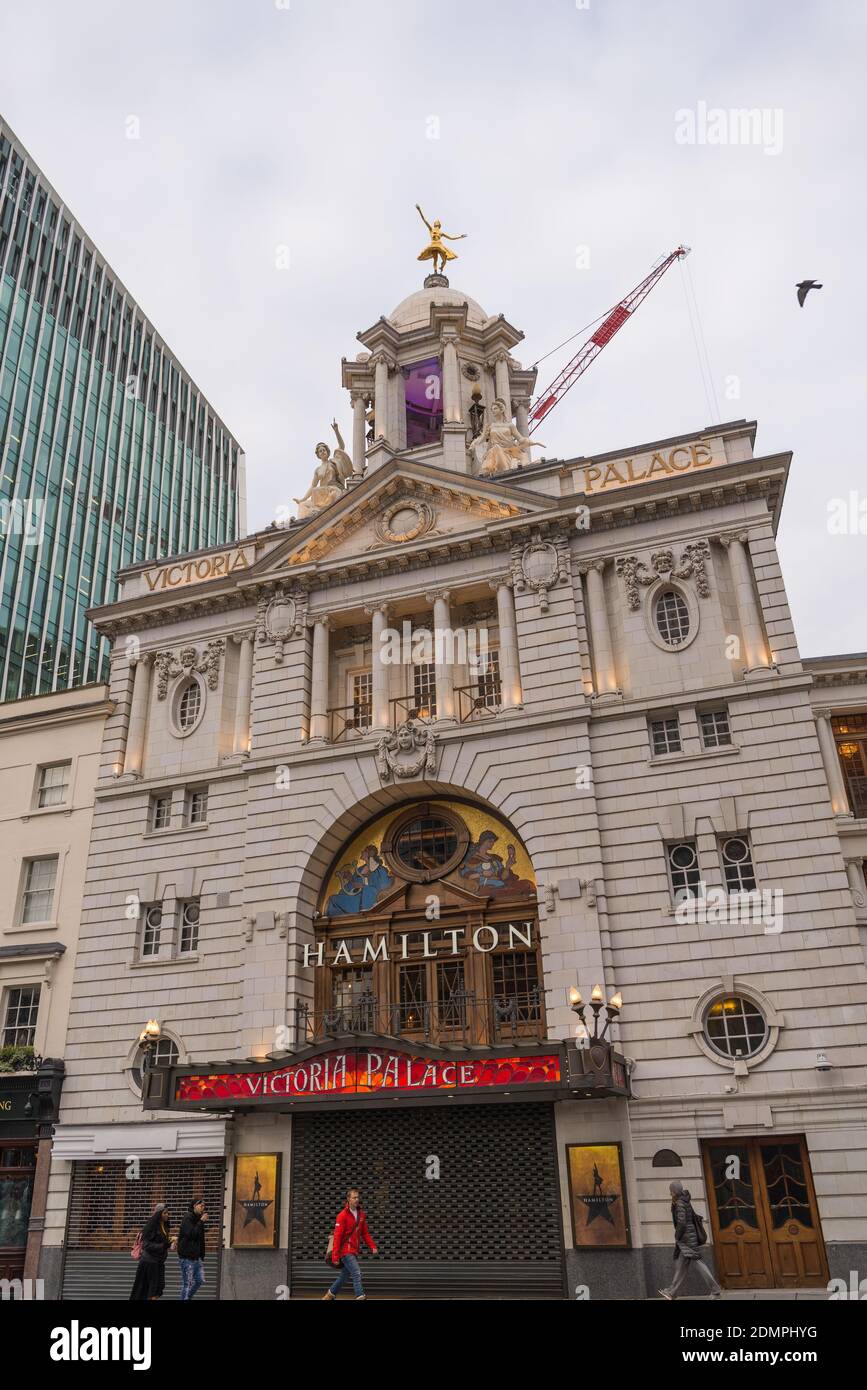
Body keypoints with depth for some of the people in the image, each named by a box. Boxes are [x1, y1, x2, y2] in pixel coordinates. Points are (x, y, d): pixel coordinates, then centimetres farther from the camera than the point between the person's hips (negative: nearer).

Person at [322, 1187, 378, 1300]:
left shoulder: (361, 1214, 6)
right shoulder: (342, 1215, -13)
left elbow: (365, 1233, 13)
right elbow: (337, 1237, -14)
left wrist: (372, 1246, 0)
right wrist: (335, 1256, -17)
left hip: (354, 1251, 7)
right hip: (345, 1251, -7)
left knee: (345, 1276, 15)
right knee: (356, 1273, -15)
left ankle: (329, 1295, 32)